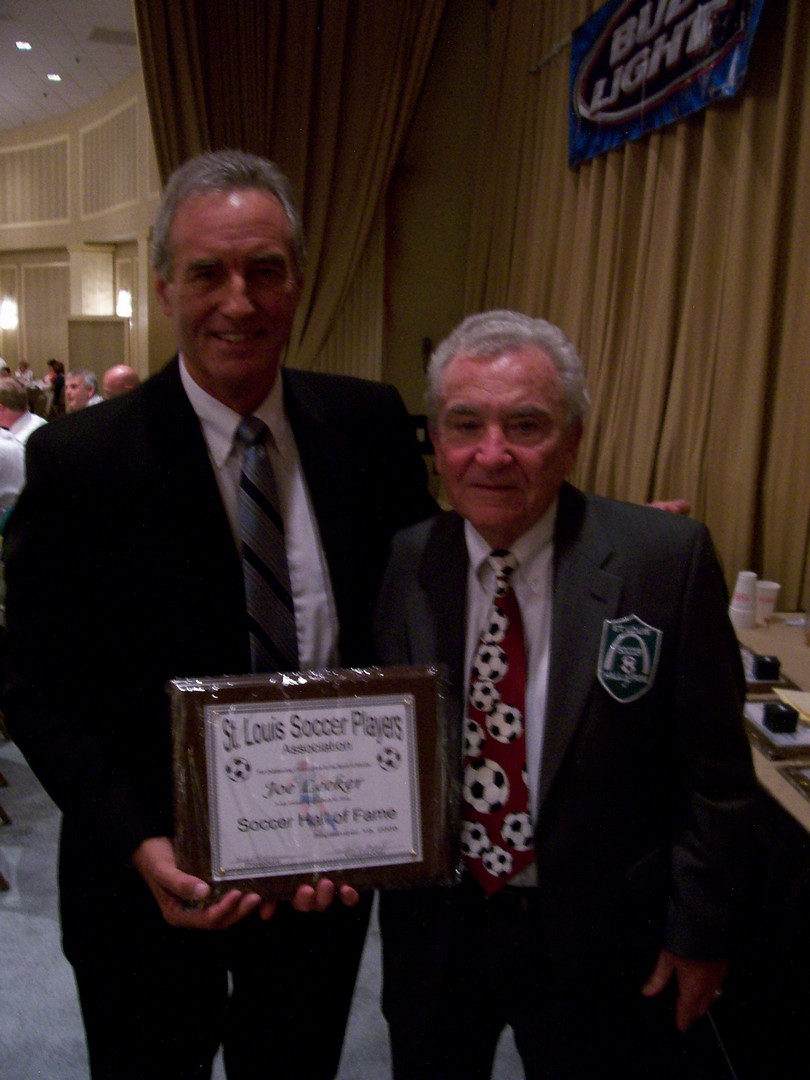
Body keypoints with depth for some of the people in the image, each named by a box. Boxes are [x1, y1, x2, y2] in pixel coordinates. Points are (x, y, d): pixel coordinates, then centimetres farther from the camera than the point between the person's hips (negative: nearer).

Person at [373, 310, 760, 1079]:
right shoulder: (401, 565, -10)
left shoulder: (668, 558, -17)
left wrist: (700, 931, -4)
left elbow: (714, 773, -9)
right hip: (435, 925, 2)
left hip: (599, 940, -2)